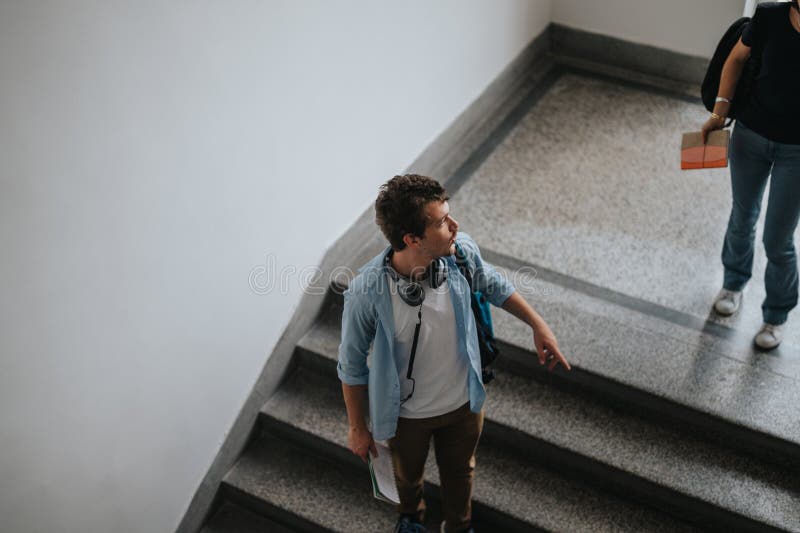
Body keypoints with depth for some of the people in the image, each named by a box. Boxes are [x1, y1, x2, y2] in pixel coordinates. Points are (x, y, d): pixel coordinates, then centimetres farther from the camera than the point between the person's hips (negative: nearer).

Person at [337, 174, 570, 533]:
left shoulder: (462, 252, -26)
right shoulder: (367, 292, -34)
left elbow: (494, 286, 0)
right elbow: (352, 365, -17)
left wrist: (538, 325, 0)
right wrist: (357, 428, -6)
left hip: (463, 402, 2)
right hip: (407, 413, -2)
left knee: (459, 473, 29)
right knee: (407, 474, 30)